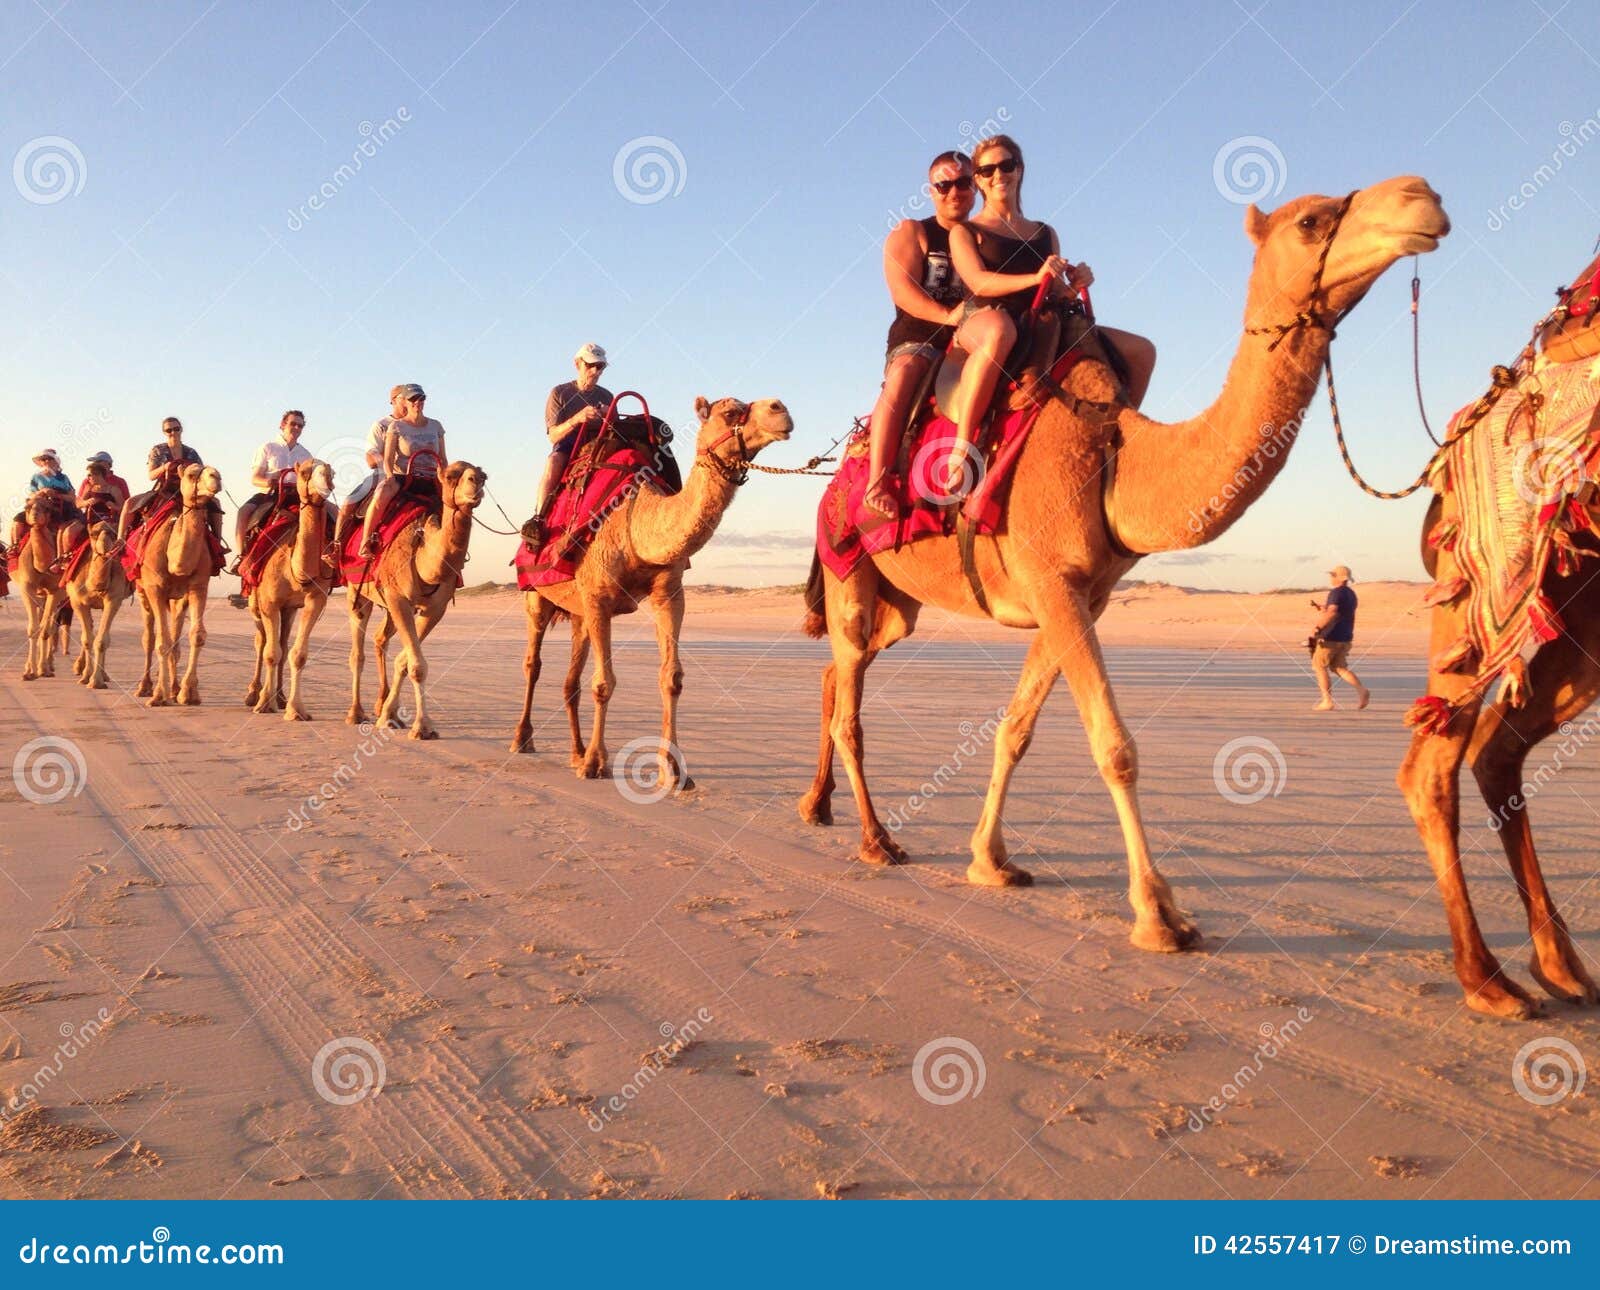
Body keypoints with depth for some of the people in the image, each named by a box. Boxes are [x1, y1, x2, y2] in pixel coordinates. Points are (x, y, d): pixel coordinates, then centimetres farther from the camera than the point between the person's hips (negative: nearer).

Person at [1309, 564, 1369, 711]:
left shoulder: (1337, 593, -15)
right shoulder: (1350, 593, 15)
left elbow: (1332, 612, -30)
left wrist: (1318, 627, -34)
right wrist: (1320, 606, 23)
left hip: (1331, 637, -9)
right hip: (1345, 637, 9)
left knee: (1319, 666, 3)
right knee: (1339, 668, 12)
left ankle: (1327, 702, 0)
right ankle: (1362, 690, -8)